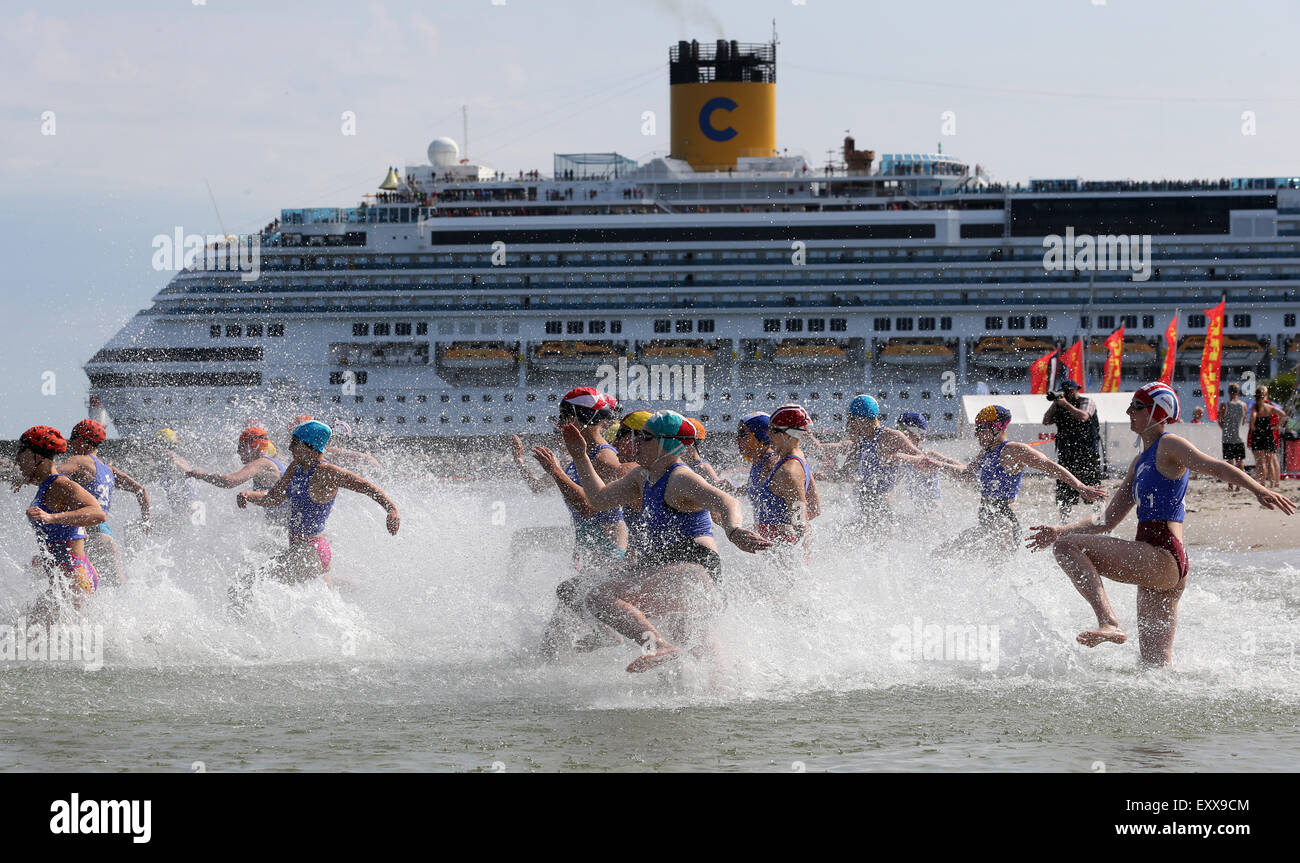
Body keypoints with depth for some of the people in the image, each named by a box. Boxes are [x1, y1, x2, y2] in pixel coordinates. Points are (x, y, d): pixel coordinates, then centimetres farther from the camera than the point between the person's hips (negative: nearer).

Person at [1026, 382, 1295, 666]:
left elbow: (1215, 467, -19)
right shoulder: (1141, 462, 24)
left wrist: (1258, 490, -36)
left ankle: (1109, 623, -33)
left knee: (1067, 547, -19)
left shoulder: (1168, 445, -3)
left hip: (1163, 556, -10)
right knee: (1155, 663, 12)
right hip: (1155, 568, 10)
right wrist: (1059, 530, 18)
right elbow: (1109, 521, 27)